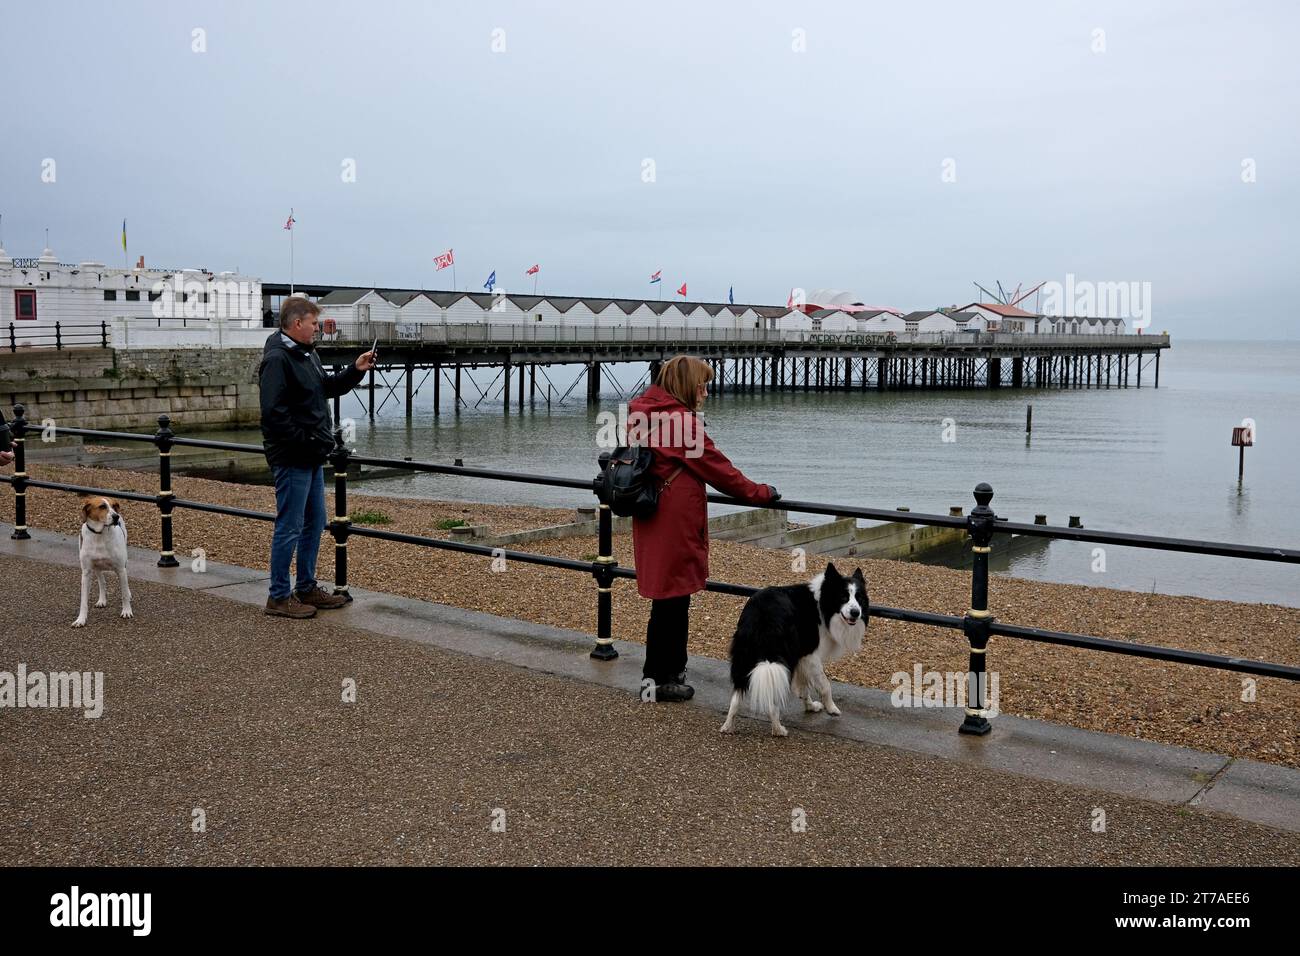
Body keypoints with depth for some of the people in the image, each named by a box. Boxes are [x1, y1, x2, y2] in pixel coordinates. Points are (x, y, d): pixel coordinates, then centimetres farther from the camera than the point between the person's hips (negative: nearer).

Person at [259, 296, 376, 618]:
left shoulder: (307, 354, 15)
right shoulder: (277, 359, -17)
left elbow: (327, 387, 26)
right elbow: (274, 412, -24)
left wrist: (355, 370, 11)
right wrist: (304, 442, -20)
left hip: (311, 458, 10)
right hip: (292, 459, -10)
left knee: (315, 523, 15)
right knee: (289, 528, -3)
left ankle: (307, 588, 26)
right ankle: (279, 597, 7)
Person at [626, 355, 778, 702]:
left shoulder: (640, 413, 11)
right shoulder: (682, 419, -16)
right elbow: (715, 466, -12)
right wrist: (759, 493, -1)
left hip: (649, 515, 9)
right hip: (677, 520, -9)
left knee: (669, 595, 17)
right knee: (672, 595, 1)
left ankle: (673, 670, 28)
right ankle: (658, 679, 9)